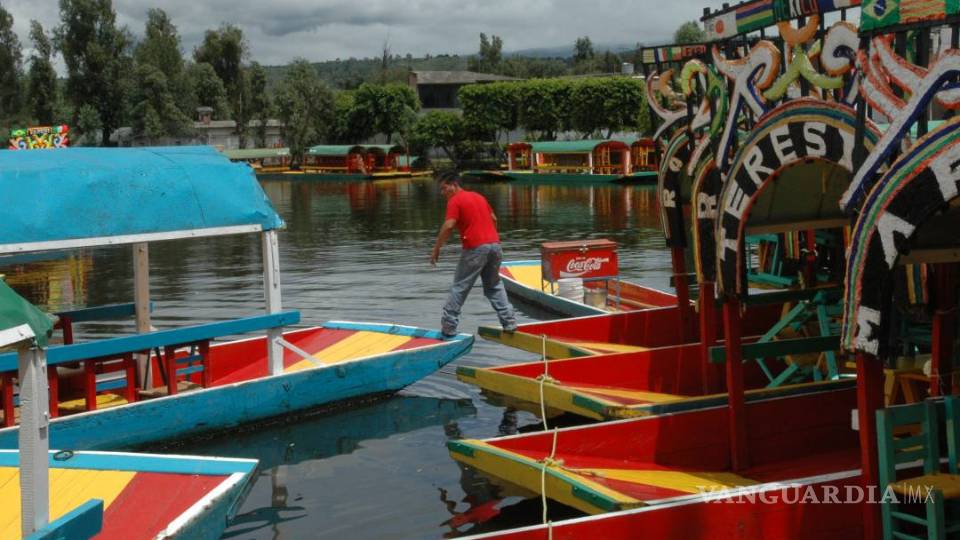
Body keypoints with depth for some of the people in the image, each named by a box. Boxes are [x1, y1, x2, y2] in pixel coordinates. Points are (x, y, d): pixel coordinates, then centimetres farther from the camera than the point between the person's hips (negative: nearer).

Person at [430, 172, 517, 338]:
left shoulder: (455, 201, -4)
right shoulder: (478, 196, 20)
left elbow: (448, 226, -15)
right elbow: (494, 219, 25)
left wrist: (436, 249, -8)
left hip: (475, 248, -7)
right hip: (494, 244, 7)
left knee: (460, 287, 2)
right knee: (494, 285, 18)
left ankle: (448, 326, 3)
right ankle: (509, 321, 11)